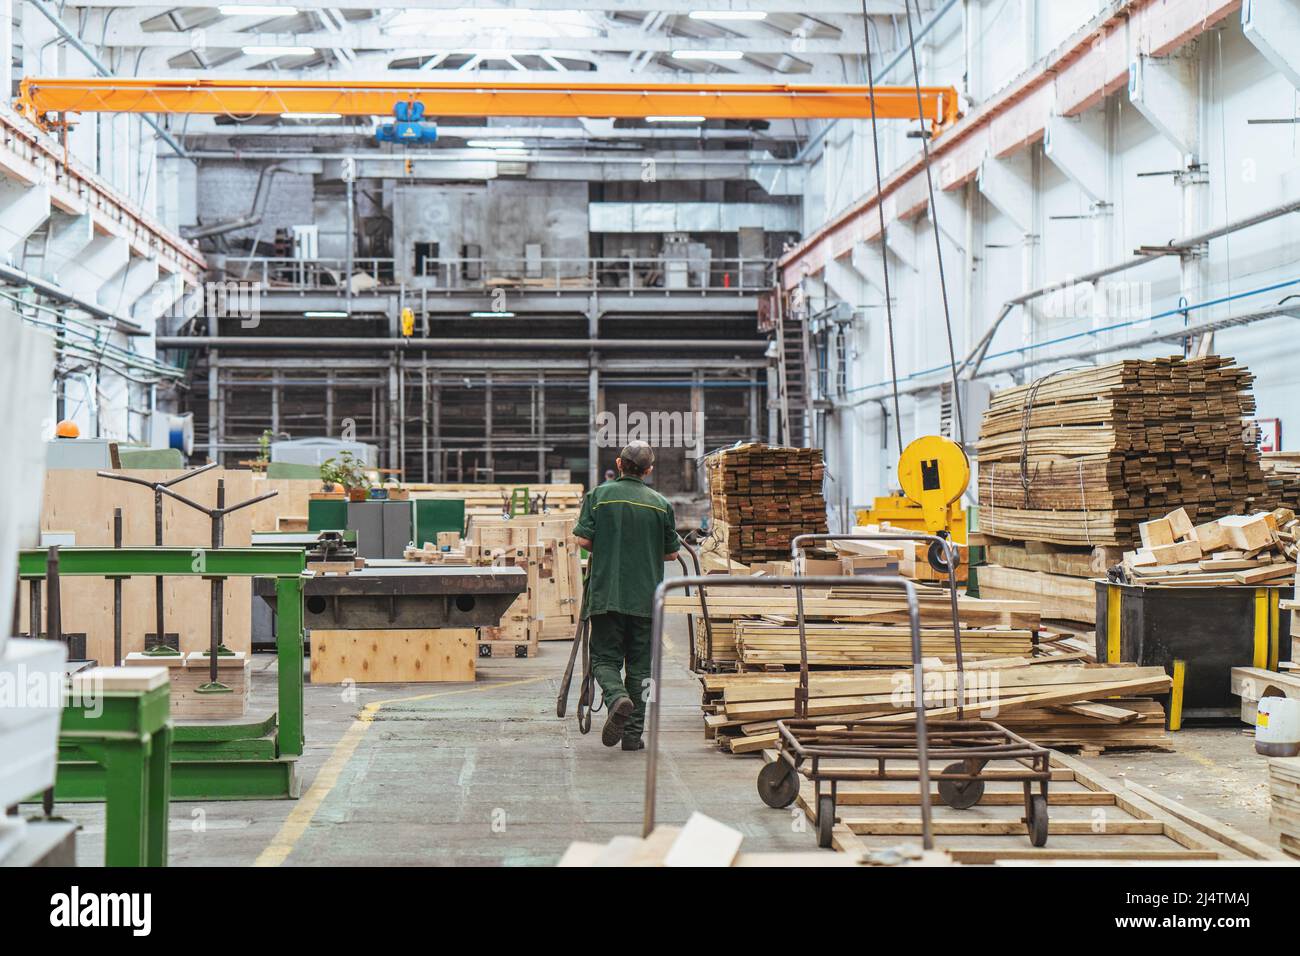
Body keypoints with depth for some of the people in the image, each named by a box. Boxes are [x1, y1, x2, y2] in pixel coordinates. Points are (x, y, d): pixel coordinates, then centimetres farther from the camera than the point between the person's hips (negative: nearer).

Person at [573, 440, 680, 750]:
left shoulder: (598, 495, -1)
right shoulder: (661, 504, 3)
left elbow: (583, 539, -6)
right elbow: (671, 552, 7)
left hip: (605, 594, -1)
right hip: (645, 597, 1)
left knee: (604, 657, 7)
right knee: (639, 664, 9)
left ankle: (617, 698, -22)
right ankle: (633, 733, 9)